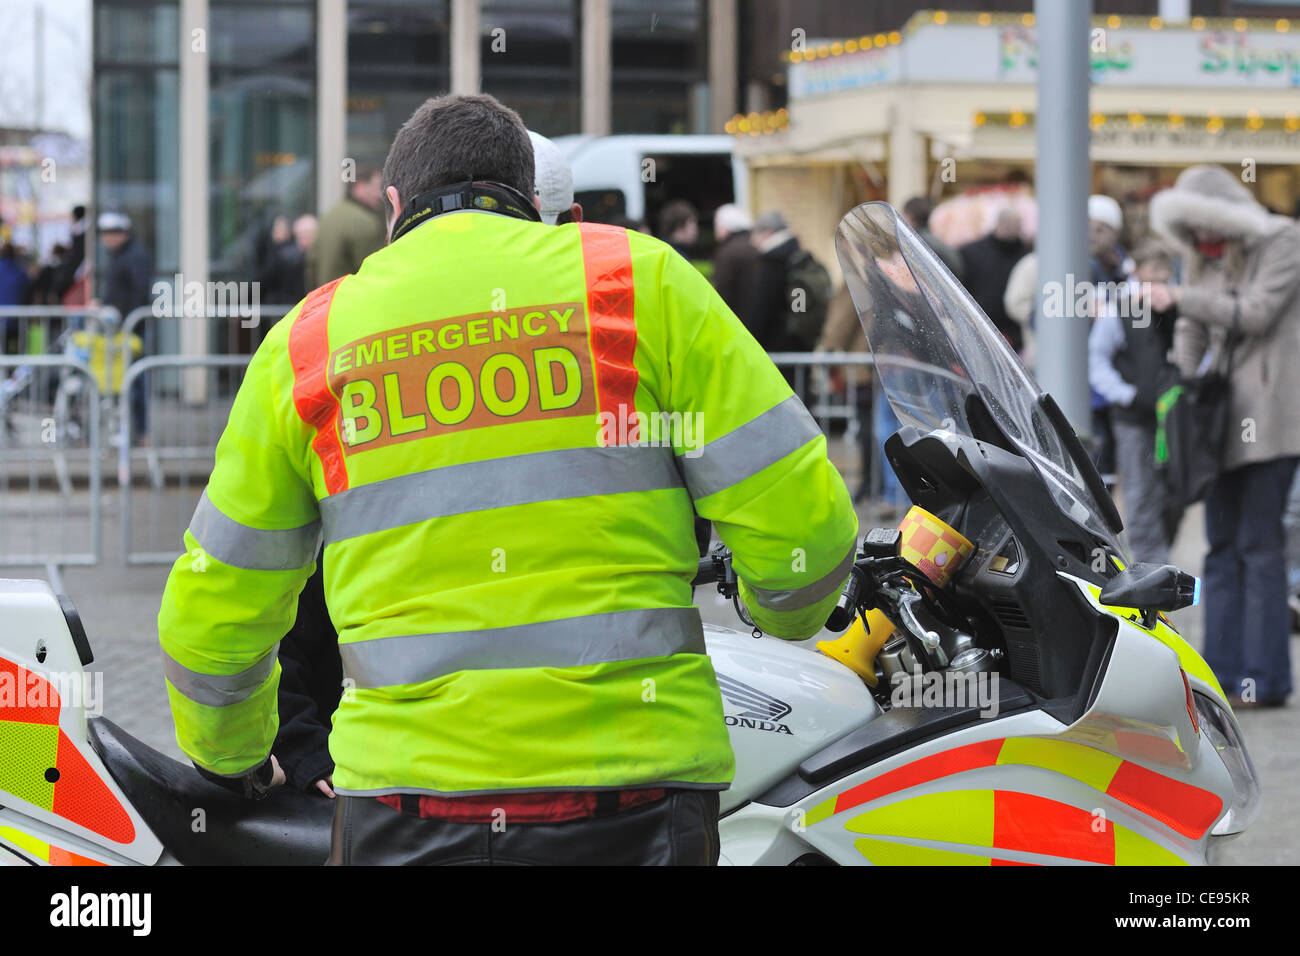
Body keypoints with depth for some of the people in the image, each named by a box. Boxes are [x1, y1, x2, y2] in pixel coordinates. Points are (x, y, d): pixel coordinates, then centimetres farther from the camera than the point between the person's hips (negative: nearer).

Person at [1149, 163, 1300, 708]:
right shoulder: (1203, 260, 15)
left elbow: (1255, 314, -14)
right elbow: (1191, 330, 16)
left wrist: (1179, 297, -14)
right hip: (1221, 416, 7)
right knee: (1222, 546, 5)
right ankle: (1221, 673, 8)